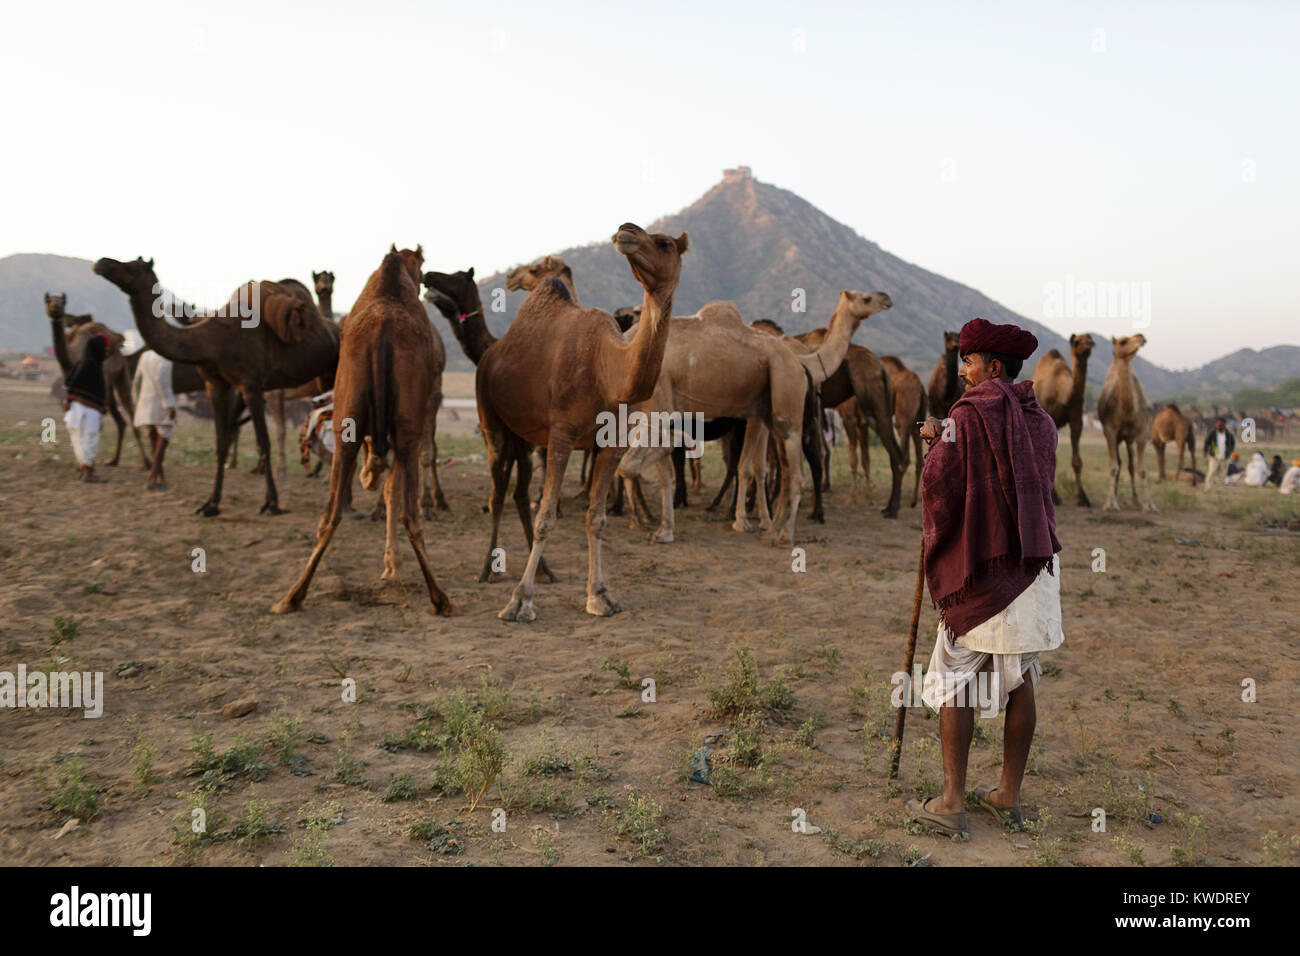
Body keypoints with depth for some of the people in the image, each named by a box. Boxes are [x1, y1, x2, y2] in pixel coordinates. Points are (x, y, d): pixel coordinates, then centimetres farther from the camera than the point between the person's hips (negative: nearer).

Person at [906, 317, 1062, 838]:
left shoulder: (969, 415, -12)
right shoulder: (1040, 421, 9)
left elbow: (939, 484, -16)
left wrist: (937, 445, 4)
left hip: (981, 568, -7)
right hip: (1034, 565, 7)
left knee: (955, 681, 1)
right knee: (1020, 681, 11)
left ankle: (951, 803, 3)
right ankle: (1009, 796, 20)